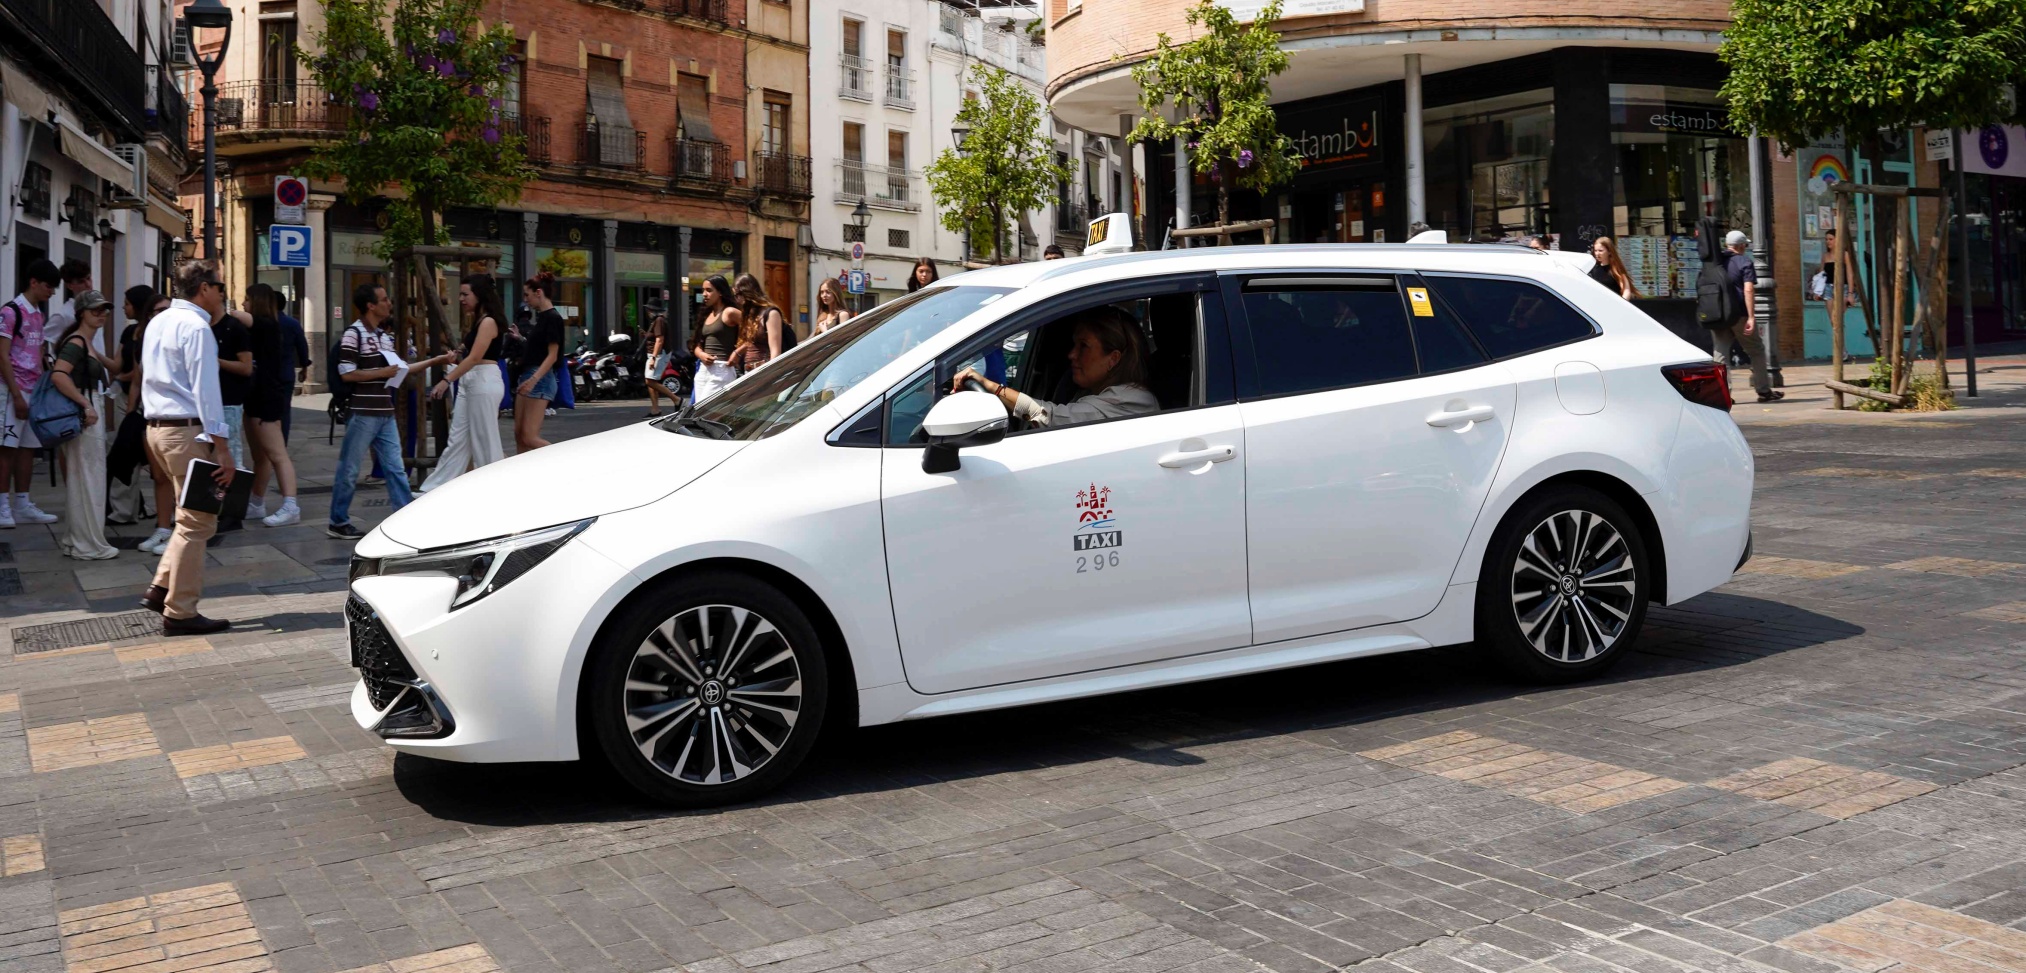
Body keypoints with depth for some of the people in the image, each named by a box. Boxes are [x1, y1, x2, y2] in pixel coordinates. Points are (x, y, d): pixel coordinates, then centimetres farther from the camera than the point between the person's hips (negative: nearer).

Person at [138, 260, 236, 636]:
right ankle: (179, 613, 0)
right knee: (196, 522, -4)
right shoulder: (196, 327, -13)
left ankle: (161, 588, 16)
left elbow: (150, 378, 21)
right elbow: (206, 390, -18)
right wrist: (221, 448, -19)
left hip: (157, 425, 10)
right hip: (187, 430, -10)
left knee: (190, 515, 19)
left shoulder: (158, 322, 16)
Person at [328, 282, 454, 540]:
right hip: (363, 414, -8)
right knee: (349, 470, 2)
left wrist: (436, 360, 19)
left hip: (385, 414, 8)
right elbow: (346, 374, -17)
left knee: (395, 468, 8)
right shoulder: (353, 334, -11)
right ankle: (338, 523, 12)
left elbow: (400, 368, 20)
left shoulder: (385, 335, 14)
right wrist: (383, 373, -14)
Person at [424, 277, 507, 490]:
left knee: (485, 441, -2)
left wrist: (447, 380, -27)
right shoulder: (478, 321, 16)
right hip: (469, 383, 10)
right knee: (457, 440, 8)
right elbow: (470, 356, 11)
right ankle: (432, 490, 9)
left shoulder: (489, 322, -13)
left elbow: (475, 357, -22)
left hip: (484, 382, -10)